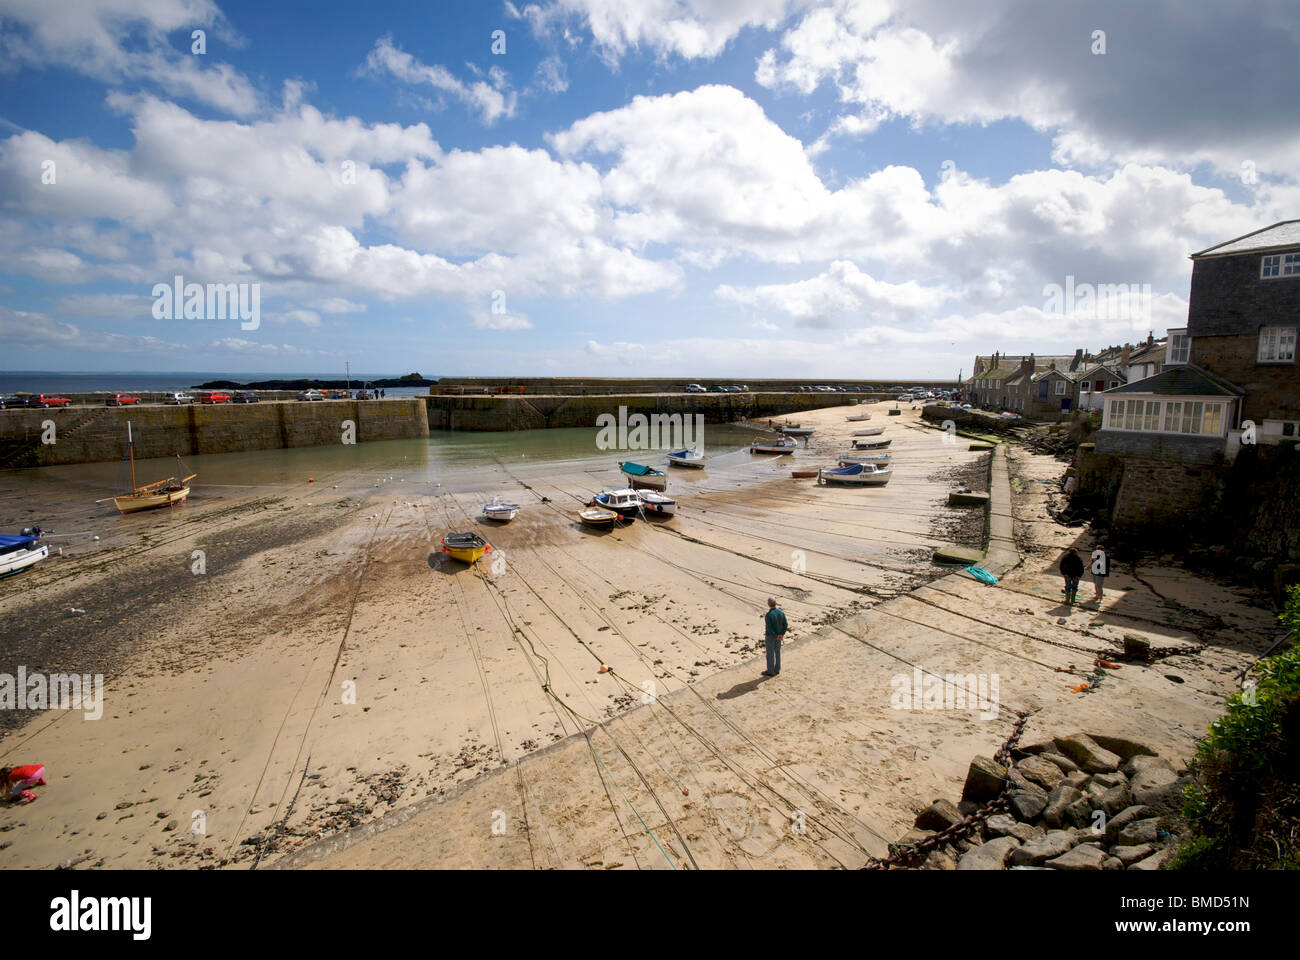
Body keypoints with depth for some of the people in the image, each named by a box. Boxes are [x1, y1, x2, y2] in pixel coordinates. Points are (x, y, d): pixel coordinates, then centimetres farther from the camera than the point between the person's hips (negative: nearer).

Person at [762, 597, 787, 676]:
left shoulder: (768, 615, -28)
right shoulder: (781, 612, -10)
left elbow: (768, 629, -26)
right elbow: (785, 625, -6)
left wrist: (776, 636, -15)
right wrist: (782, 634, -8)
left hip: (770, 636, -6)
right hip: (779, 635, 6)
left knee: (770, 654, 8)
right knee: (777, 652, 19)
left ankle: (770, 671, 19)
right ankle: (777, 669, 31)